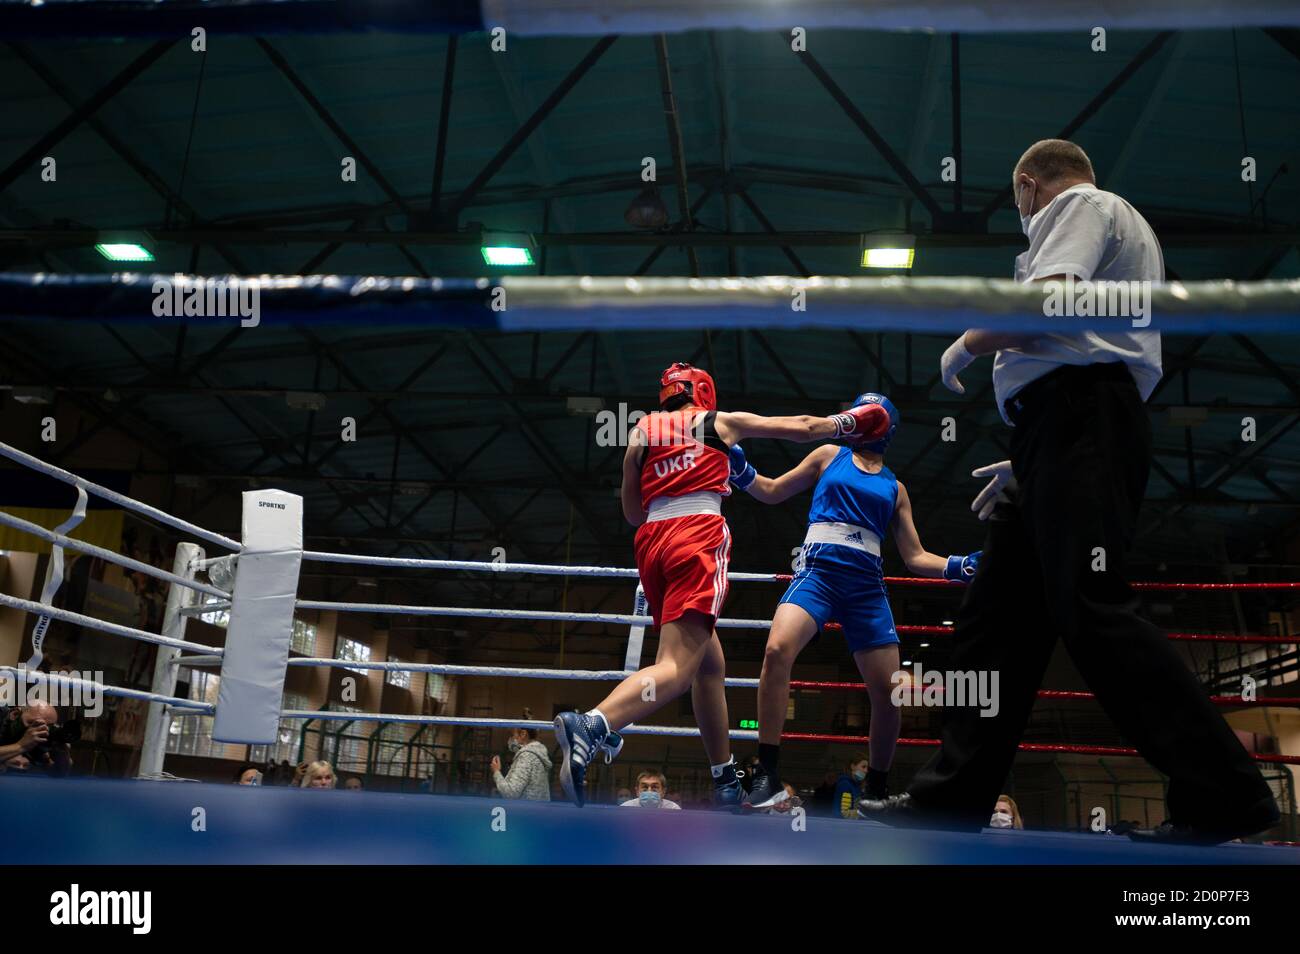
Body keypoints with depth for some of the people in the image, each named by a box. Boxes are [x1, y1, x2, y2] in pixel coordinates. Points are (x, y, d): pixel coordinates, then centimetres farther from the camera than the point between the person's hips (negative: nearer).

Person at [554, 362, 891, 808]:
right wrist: (850, 421, 41)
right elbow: (802, 428, 25)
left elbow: (632, 513, 24)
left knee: (710, 664, 18)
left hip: (652, 541, 5)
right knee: (677, 668, -16)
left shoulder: (641, 431, 20)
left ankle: (726, 782, 22)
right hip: (700, 536, -5)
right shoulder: (720, 421, 15)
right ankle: (591, 726, -40)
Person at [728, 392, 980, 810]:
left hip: (867, 584, 3)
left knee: (888, 692, -1)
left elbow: (915, 557, 19)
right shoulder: (831, 456, 18)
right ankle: (768, 774, -25)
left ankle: (877, 789, 20)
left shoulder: (895, 488, 20)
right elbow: (772, 492, 20)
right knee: (777, 649, -30)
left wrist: (960, 566, 2)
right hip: (819, 569, -3)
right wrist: (740, 469, 2)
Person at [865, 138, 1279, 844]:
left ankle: (1224, 793, -14)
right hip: (1065, 437, 10)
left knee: (1091, 609, -18)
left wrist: (965, 345, 3)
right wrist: (1027, 465, 26)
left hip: (1079, 420, -10)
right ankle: (954, 795, 5)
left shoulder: (1083, 205, 6)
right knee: (995, 615, 4)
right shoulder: (1115, 229, 34)